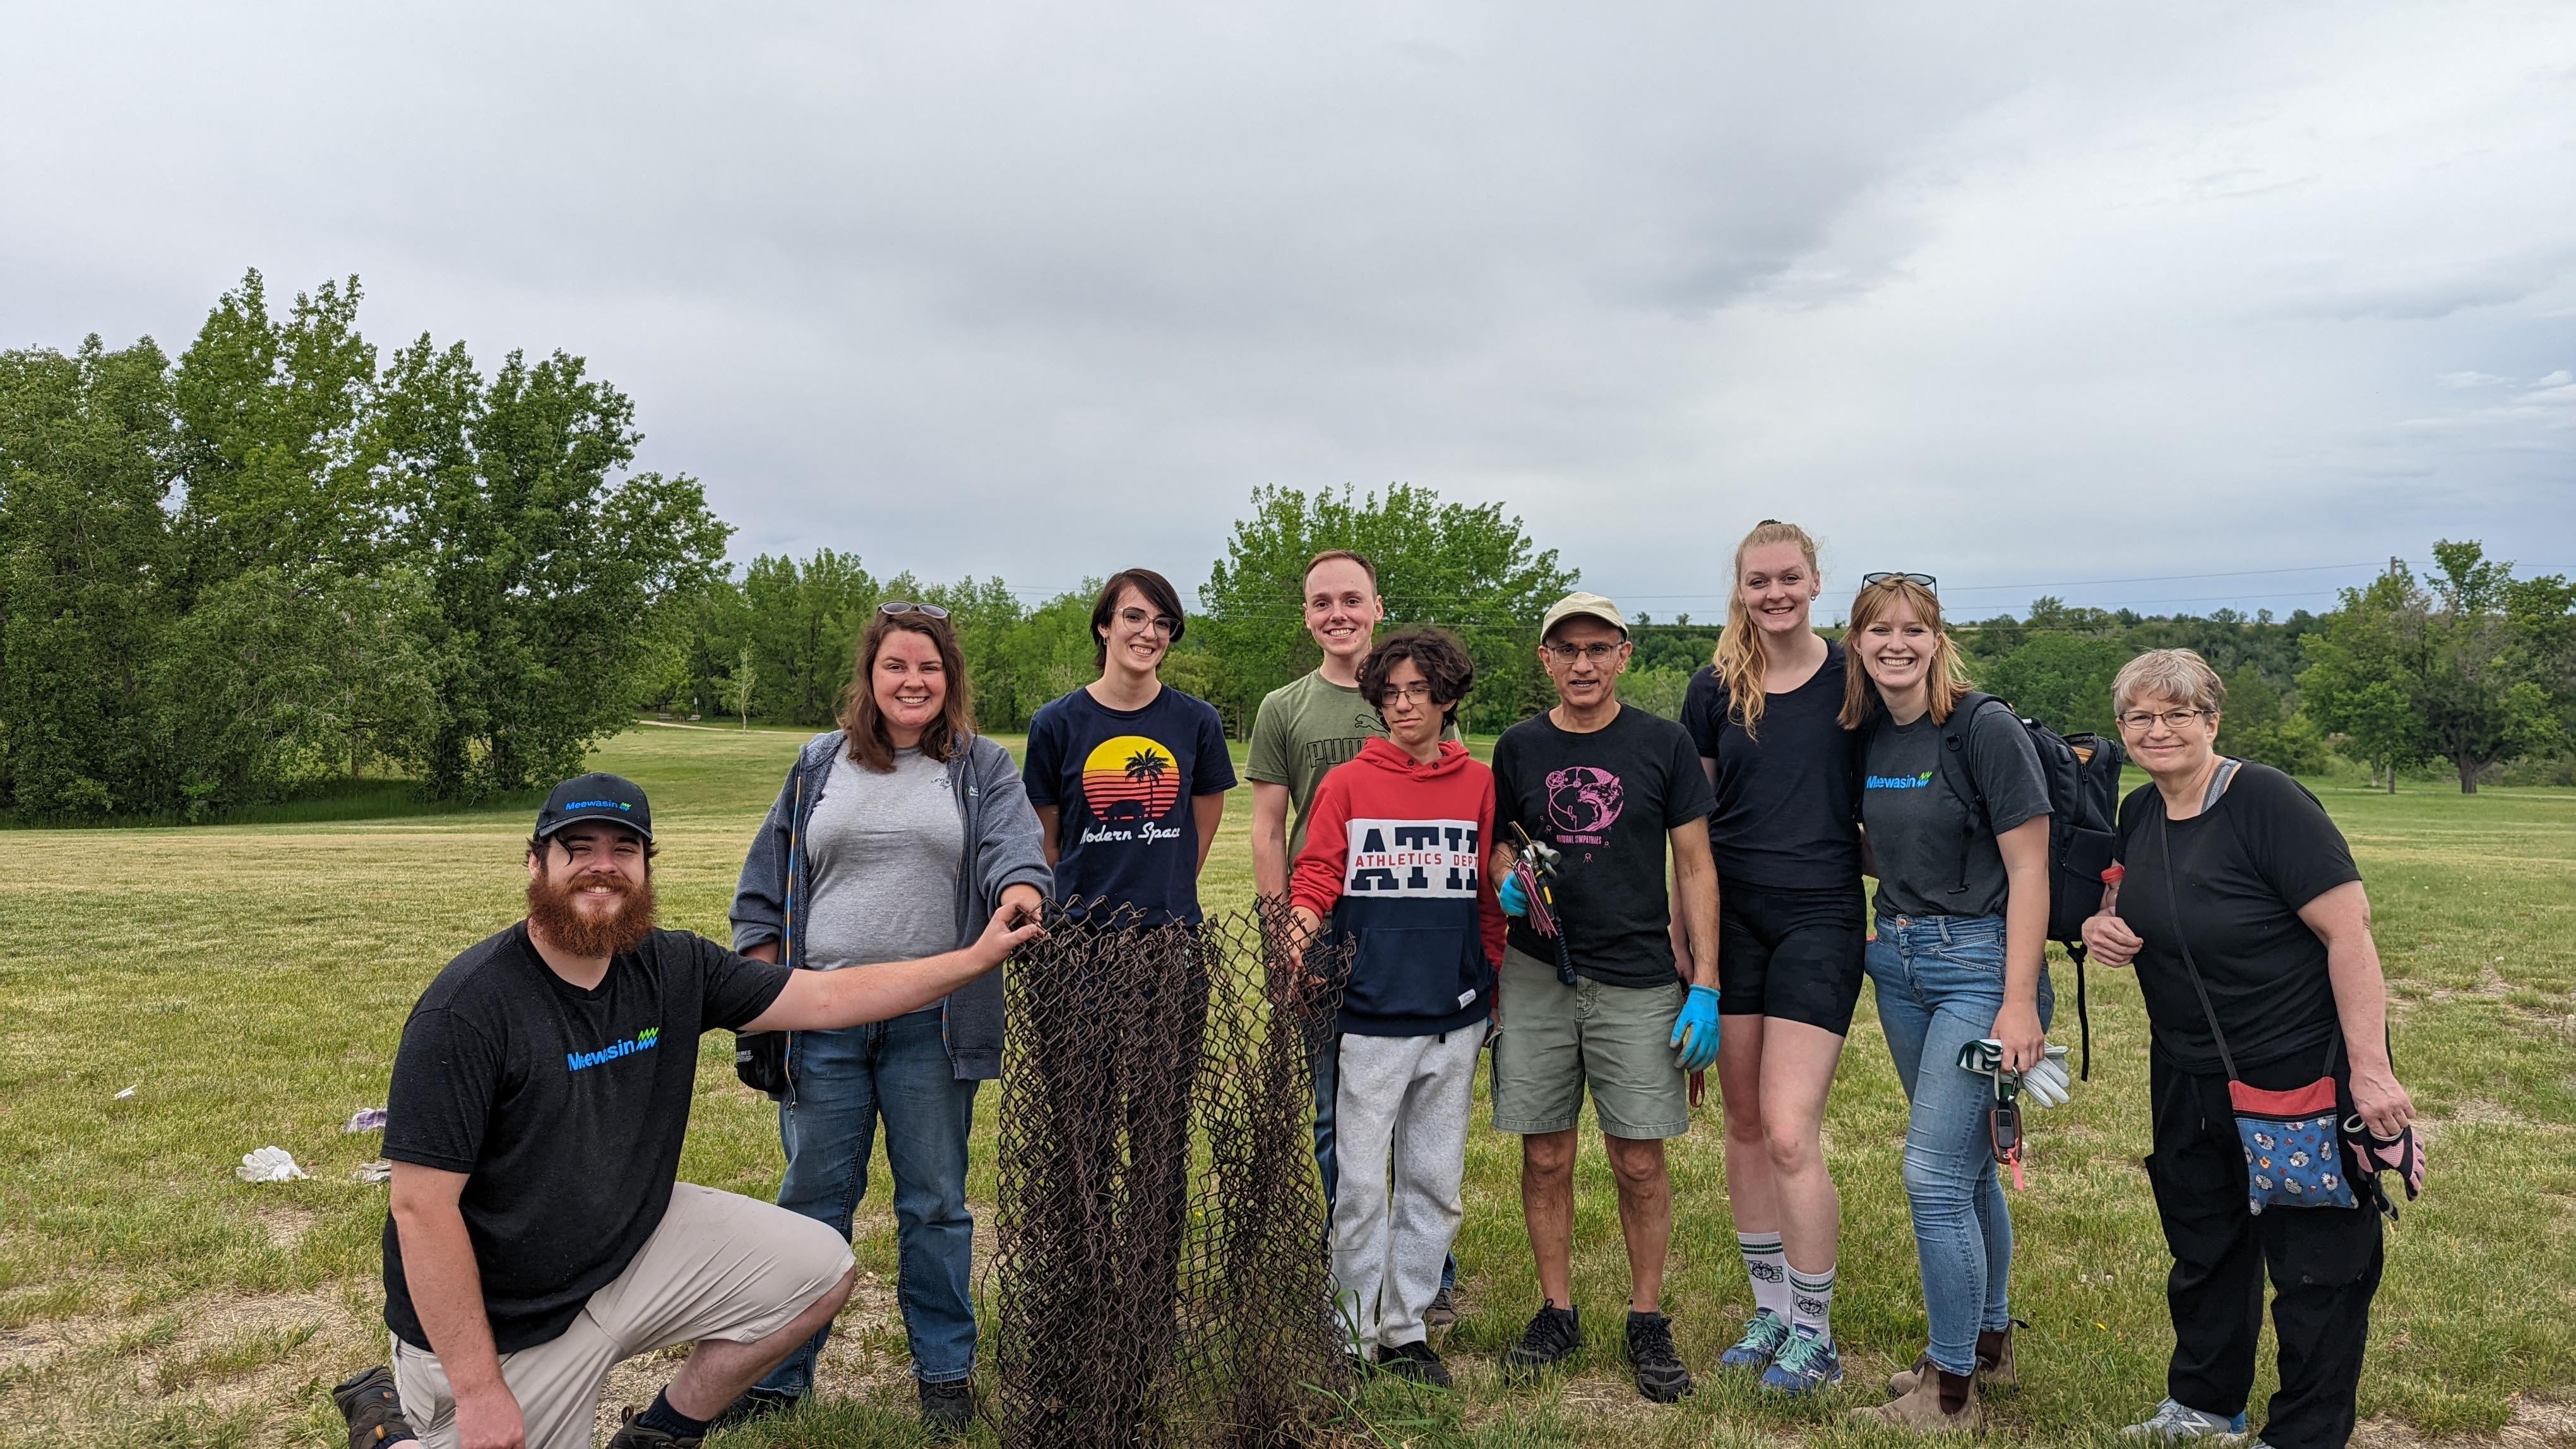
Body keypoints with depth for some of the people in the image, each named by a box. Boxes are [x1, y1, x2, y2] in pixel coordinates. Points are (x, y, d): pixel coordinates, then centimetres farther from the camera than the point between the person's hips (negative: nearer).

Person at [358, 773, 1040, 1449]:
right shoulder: (467, 1008, -24)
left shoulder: (674, 968, -5)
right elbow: (421, 1208, -23)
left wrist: (976, 959, -5)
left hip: (635, 1241, 6)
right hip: (502, 1323, -6)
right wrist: (478, 1392, -21)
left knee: (820, 1269, 2)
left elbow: (827, 998, -1)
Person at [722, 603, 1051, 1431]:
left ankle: (945, 1374, 25)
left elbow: (1015, 846, -13)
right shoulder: (818, 765, 10)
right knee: (813, 1200, 10)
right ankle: (775, 1378, 24)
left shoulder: (983, 768, 4)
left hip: (933, 1023, -1)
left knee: (935, 1203, 11)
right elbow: (766, 883, 13)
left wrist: (1020, 889, -36)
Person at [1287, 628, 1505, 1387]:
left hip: (1454, 1018, 3)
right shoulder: (1347, 783, 1)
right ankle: (1351, 1335, 16)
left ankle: (1407, 1330, 24)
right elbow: (1315, 875, -1)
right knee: (1361, 1184, 1)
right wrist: (1302, 924, -21)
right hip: (1371, 1016, -2)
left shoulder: (1478, 785, 6)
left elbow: (1492, 896, 10)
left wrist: (1494, 988, 11)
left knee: (1435, 1182, 11)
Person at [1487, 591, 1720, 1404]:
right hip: (1537, 978, 2)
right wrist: (1509, 880, -9)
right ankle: (1557, 1313, 23)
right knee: (1546, 1157, 7)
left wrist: (1704, 986, -5)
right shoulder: (1518, 748, 5)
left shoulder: (1663, 745, 0)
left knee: (1640, 1164, 3)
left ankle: (1647, 1322, 19)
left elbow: (1695, 868, 1)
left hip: (1640, 984, -2)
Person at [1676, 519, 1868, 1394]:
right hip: (1732, 918, 3)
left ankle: (1814, 1335, 10)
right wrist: (1680, 932, 7)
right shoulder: (1714, 689, 4)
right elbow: (1689, 822, 9)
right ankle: (1769, 1310, 26)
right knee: (1744, 1125, 10)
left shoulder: (1853, 680, -2)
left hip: (1820, 918, -3)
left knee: (1790, 1133, -9)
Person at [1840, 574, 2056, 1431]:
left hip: (1979, 961, -7)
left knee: (1934, 1171, -7)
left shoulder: (1985, 727, -14)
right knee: (1968, 1162, 18)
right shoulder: (1866, 736, 6)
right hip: (1898, 960, 7)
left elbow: (2029, 868, -15)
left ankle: (1950, 1393, 6)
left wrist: (2020, 1003, -18)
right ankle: (1991, 1343, 34)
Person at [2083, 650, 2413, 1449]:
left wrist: (2369, 1069, -26)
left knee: (2315, 1264, 5)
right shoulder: (2139, 814, 2)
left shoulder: (2266, 801, -20)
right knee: (2202, 1247, 20)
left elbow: (2349, 930, -23)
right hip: (2189, 1077, 7)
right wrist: (2100, 927, -5)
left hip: (2301, 1070, -7)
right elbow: (2133, 912, 19)